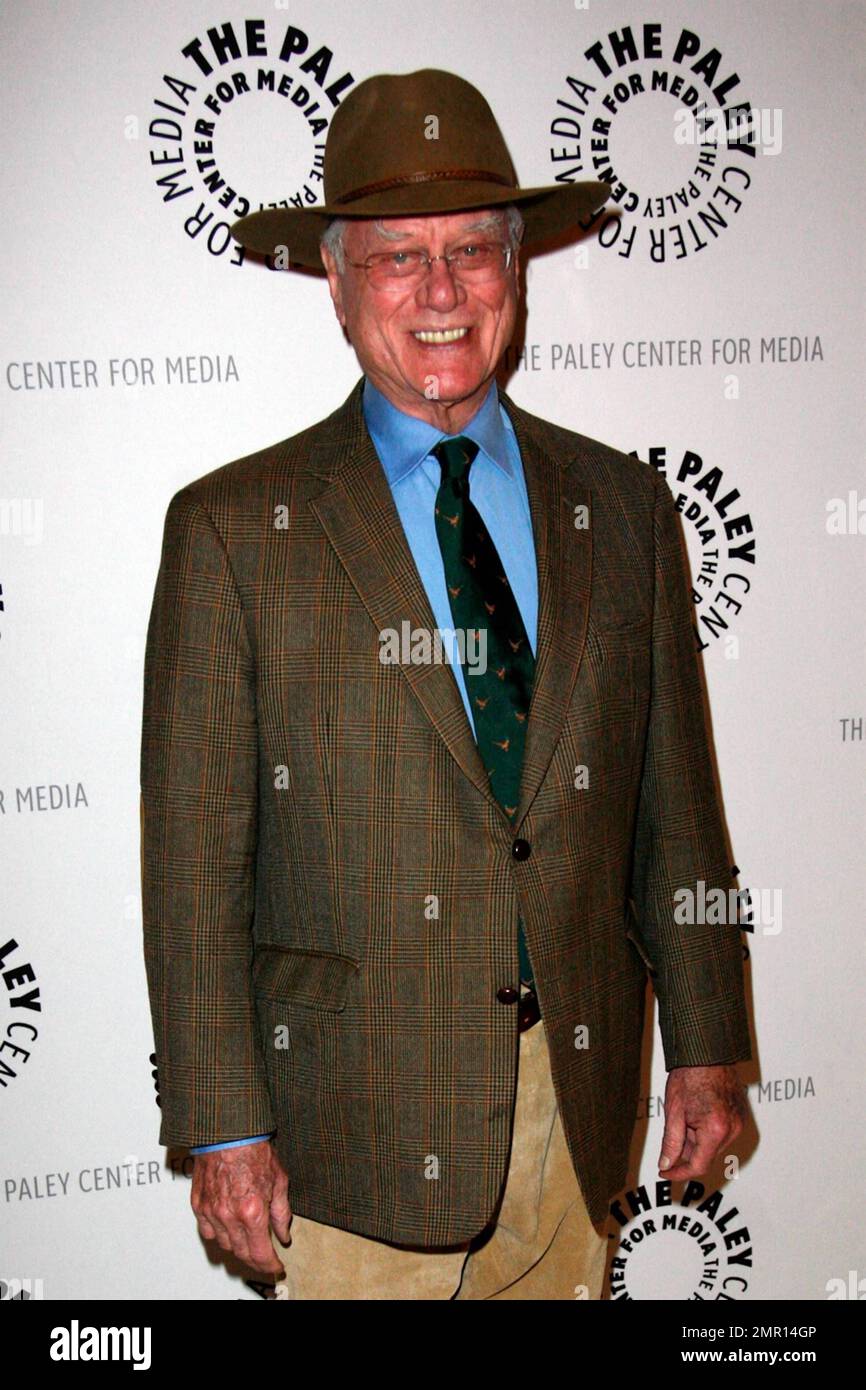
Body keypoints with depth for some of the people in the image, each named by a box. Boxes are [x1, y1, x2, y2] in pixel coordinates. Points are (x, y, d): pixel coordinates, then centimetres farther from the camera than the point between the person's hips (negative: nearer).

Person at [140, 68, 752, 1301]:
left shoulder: (624, 509, 5)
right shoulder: (234, 529, -5)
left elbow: (674, 801, 7)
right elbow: (195, 853, -6)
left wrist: (706, 1048, 9)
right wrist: (224, 1128, -8)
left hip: (578, 1098, 3)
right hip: (360, 1123, -3)